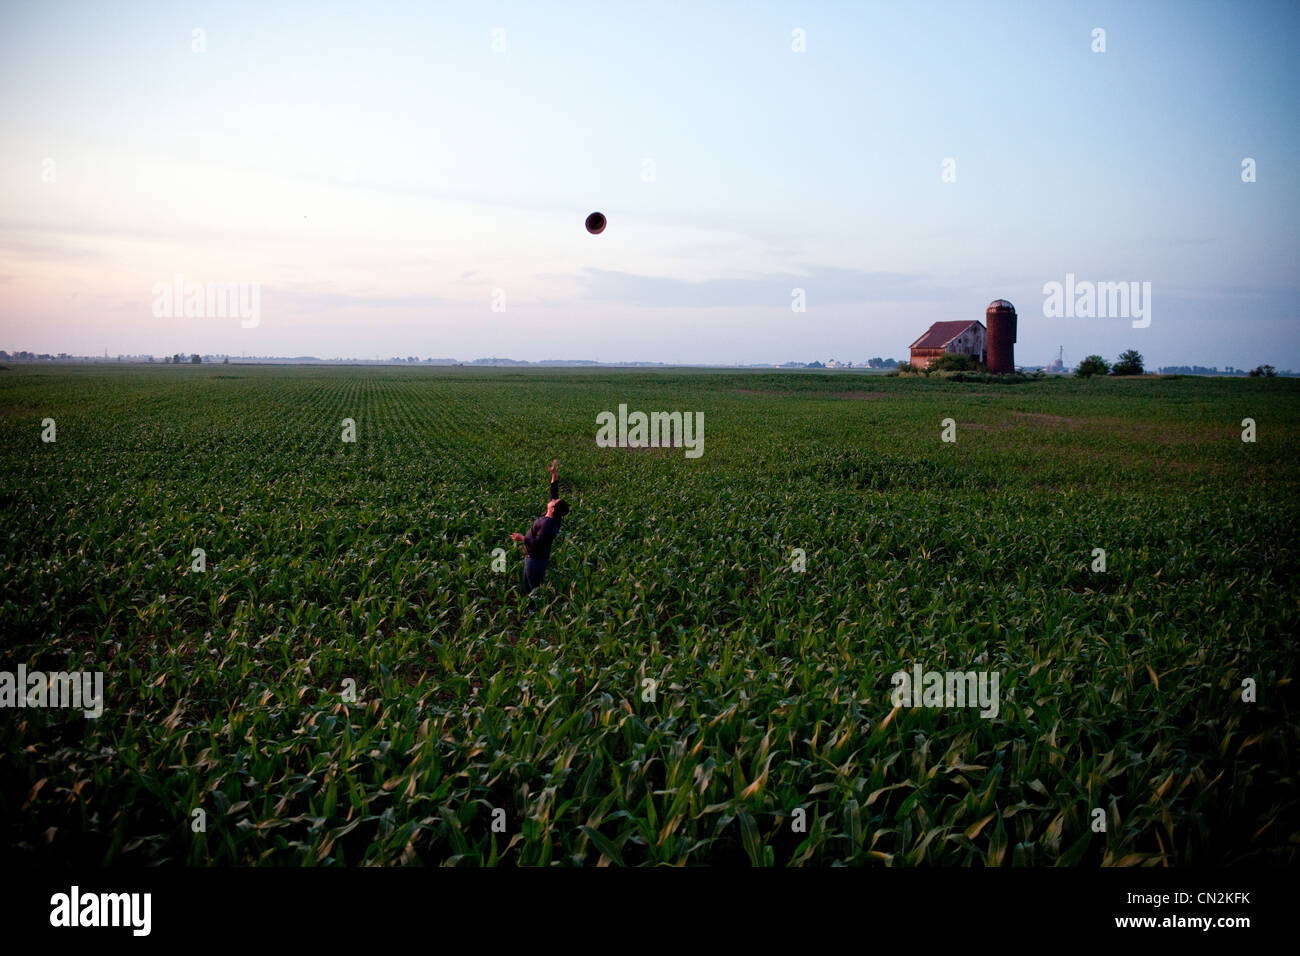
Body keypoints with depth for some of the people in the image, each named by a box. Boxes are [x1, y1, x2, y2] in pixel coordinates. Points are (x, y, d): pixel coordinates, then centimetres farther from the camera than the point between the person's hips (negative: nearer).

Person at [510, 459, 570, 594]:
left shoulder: (547, 524, -27)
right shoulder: (554, 519, 0)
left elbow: (537, 543, -30)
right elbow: (554, 492, 6)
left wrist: (522, 538, -21)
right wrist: (554, 475, 6)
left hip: (535, 559, -10)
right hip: (540, 558, 10)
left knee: (532, 590, -2)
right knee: (529, 587, 18)